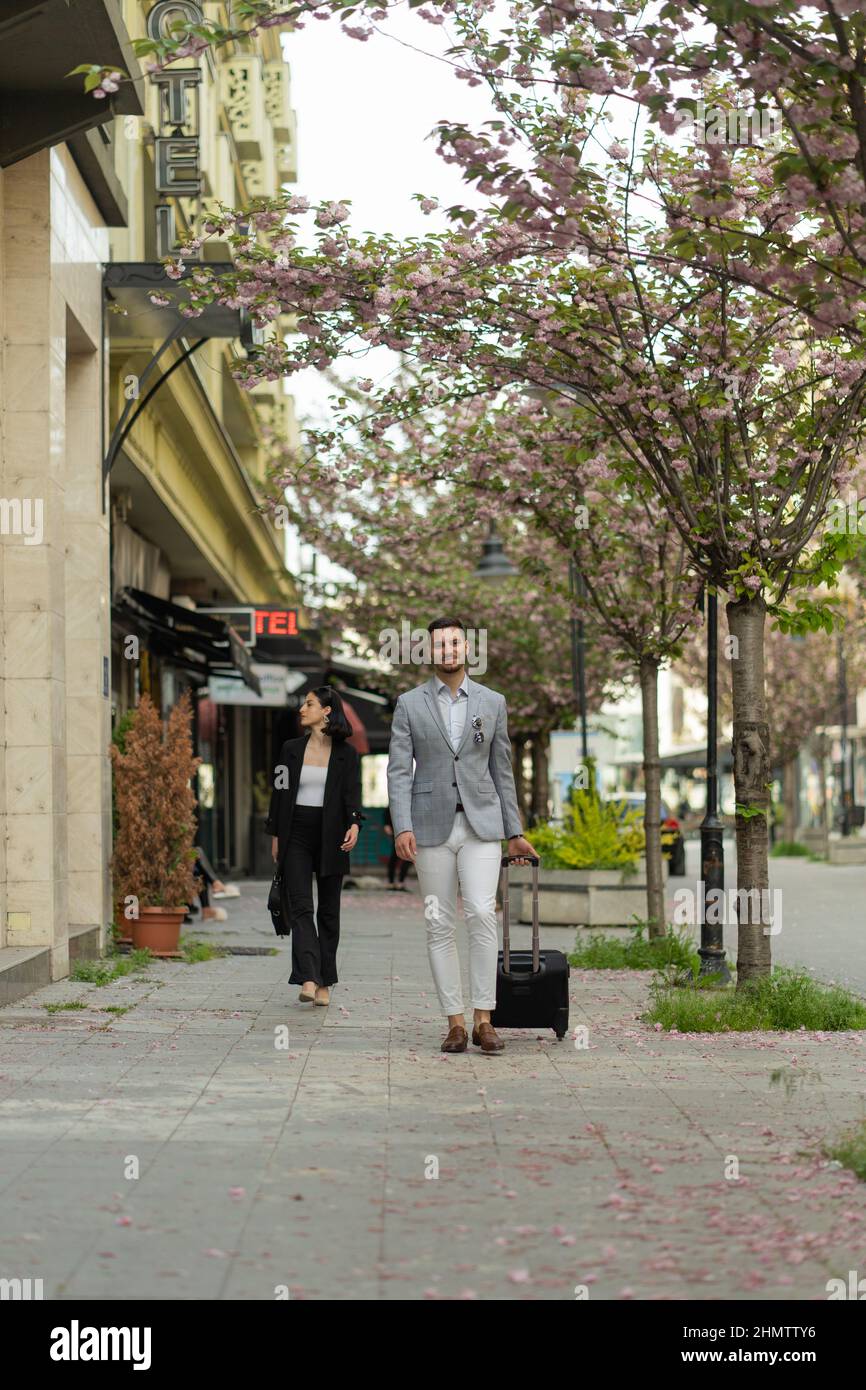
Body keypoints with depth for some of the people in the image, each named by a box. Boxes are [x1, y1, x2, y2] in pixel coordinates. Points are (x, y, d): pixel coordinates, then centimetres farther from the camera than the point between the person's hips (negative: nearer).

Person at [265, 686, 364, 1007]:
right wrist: (275, 835, 8)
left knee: (328, 911, 5)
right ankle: (308, 980, -23)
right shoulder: (291, 749, 10)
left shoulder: (346, 754, 3)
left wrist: (354, 824, -25)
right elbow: (280, 792, 12)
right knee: (300, 908, -12)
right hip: (296, 836, 1)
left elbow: (352, 793, -6)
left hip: (330, 838, -1)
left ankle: (324, 983, 13)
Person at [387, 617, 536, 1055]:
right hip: (431, 826, 0)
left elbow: (502, 770, 11)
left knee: (482, 914, -15)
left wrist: (514, 833, 9)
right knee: (440, 925, 1)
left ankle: (483, 1020, -8)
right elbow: (399, 771, -2)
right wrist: (402, 828, -15)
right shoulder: (409, 704, 3)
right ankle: (455, 1023, 7)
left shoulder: (492, 703, 7)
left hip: (481, 824, 0)